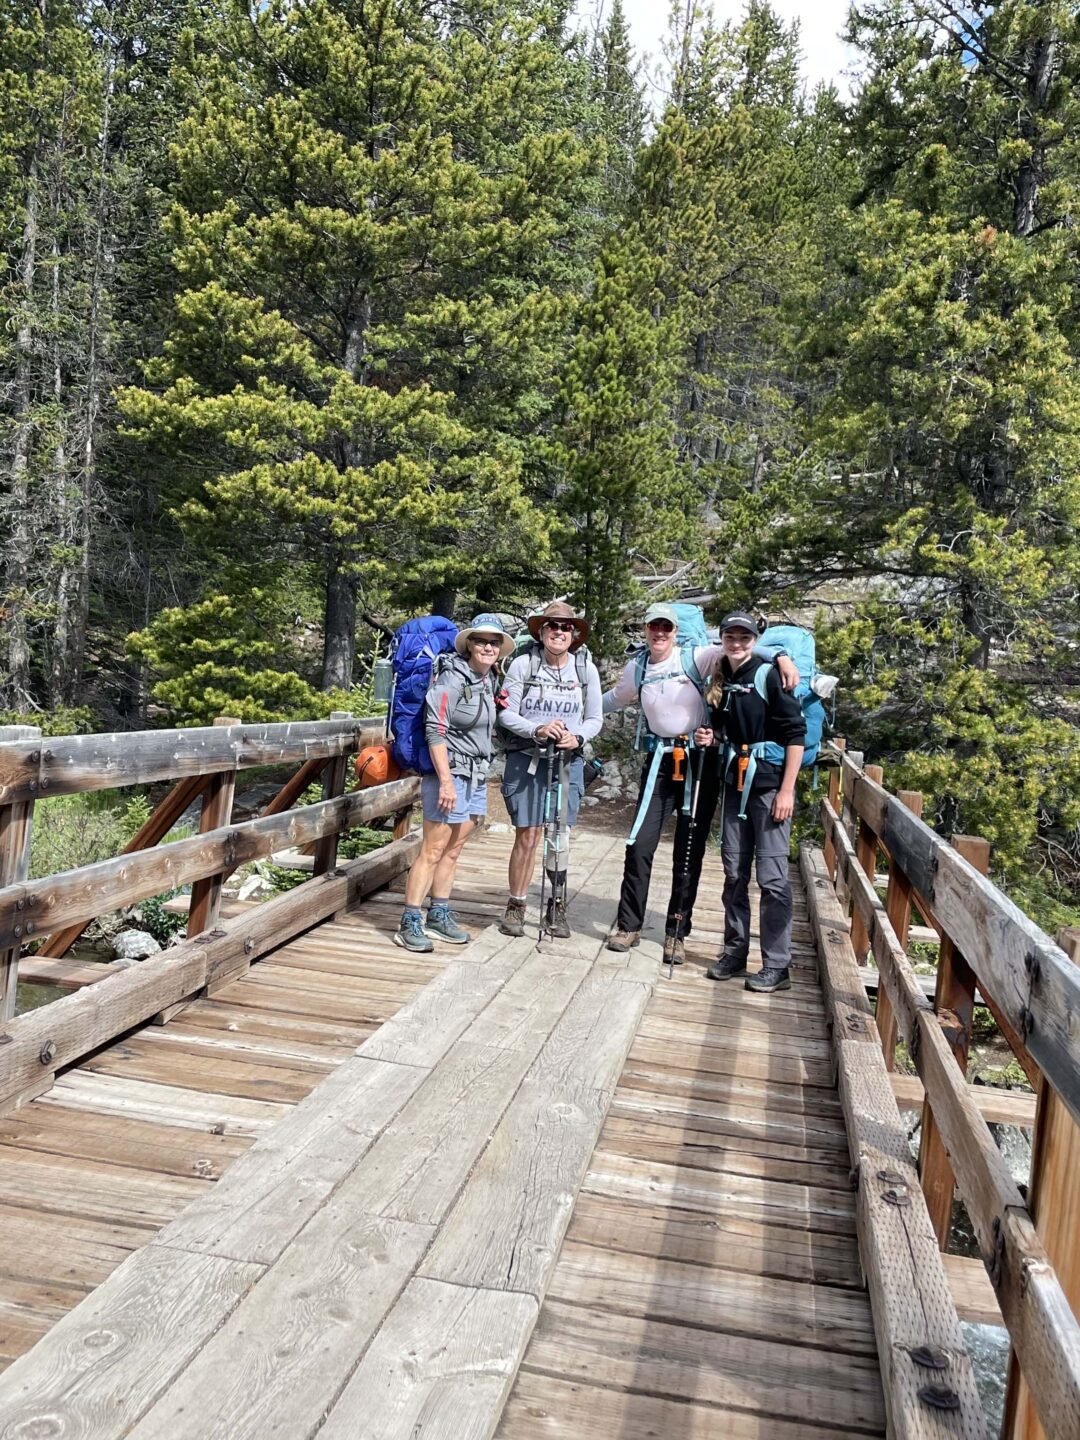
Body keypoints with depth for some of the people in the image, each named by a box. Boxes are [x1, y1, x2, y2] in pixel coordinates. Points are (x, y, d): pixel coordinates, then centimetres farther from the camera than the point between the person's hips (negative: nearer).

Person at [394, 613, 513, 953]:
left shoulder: (491, 681, 11)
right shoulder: (452, 678, -13)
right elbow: (435, 731, -17)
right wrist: (446, 781, -21)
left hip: (477, 775, 8)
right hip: (450, 771, -8)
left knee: (453, 850, 13)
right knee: (433, 849, -7)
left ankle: (439, 915, 22)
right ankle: (410, 923, -1)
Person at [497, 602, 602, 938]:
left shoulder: (586, 669, 0)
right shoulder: (523, 664, -6)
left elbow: (594, 719, 5)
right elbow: (506, 713, -5)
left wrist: (576, 737, -15)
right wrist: (537, 730, -21)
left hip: (568, 761, 2)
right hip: (526, 759, -2)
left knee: (560, 835, 6)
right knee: (527, 836, -1)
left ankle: (557, 907, 21)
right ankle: (516, 906, 16)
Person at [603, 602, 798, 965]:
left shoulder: (694, 658, -7)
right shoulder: (636, 670, 6)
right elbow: (612, 699, 24)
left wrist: (781, 657, -29)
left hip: (700, 760, -3)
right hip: (660, 760, 3)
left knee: (689, 851, 4)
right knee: (640, 844, -1)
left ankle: (677, 933, 15)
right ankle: (628, 925, 14)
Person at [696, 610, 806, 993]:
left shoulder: (769, 676, -10)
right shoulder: (720, 681, 10)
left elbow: (795, 733, -12)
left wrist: (787, 790, -15)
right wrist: (711, 738, 1)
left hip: (769, 785, -6)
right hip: (735, 783, 7)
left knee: (771, 876, -4)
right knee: (734, 872, 11)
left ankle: (777, 965, 4)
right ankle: (734, 951, 23)